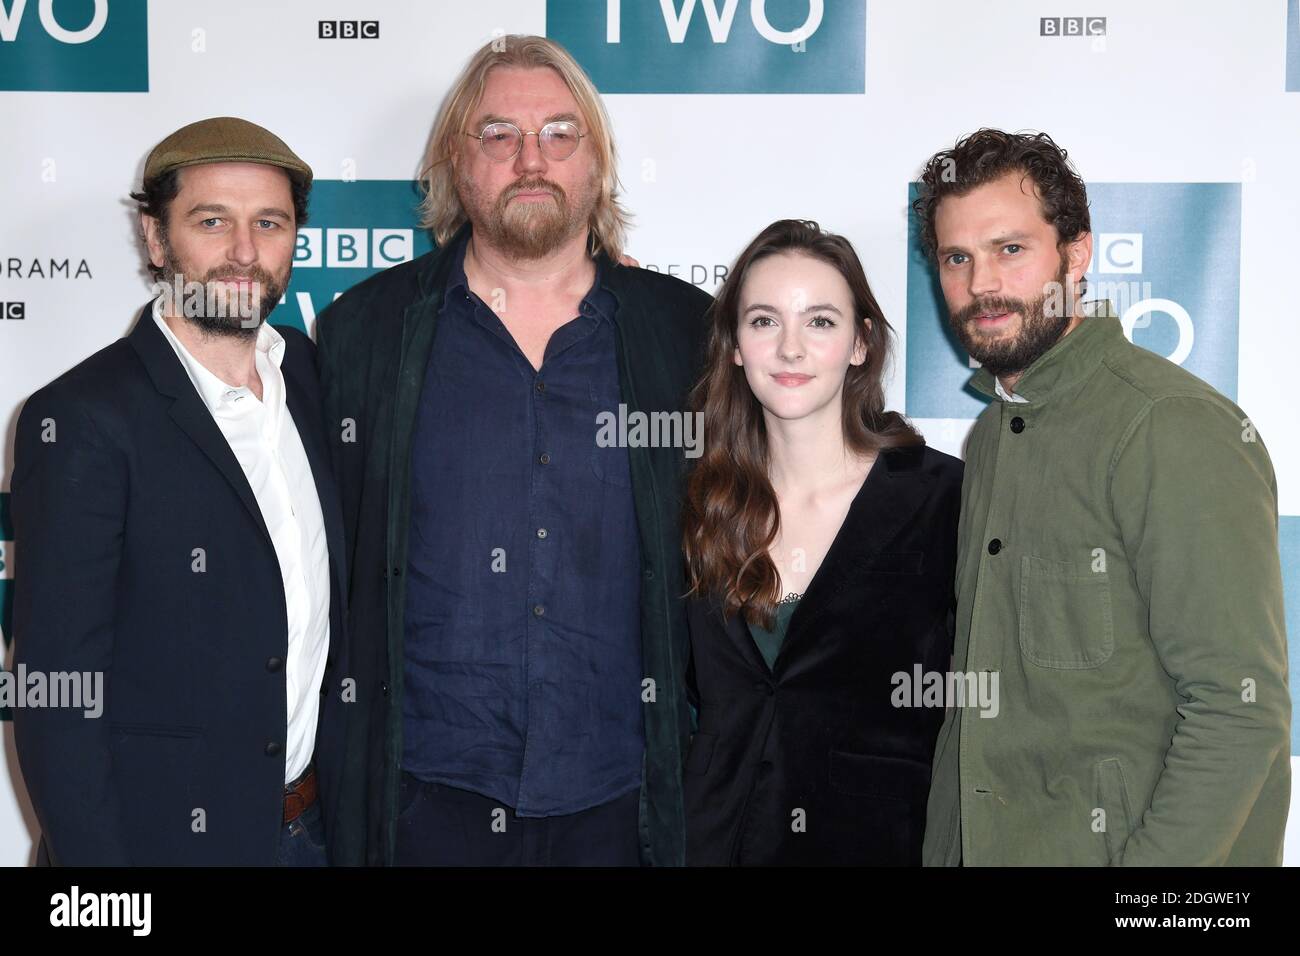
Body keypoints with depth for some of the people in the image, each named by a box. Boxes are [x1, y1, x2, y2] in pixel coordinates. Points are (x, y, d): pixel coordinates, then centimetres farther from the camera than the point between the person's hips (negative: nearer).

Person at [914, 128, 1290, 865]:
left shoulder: (1178, 429, -18)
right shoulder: (992, 433, 9)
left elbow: (1241, 712, -22)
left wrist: (1145, 874, -23)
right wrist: (942, 846, 8)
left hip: (1132, 845, -7)